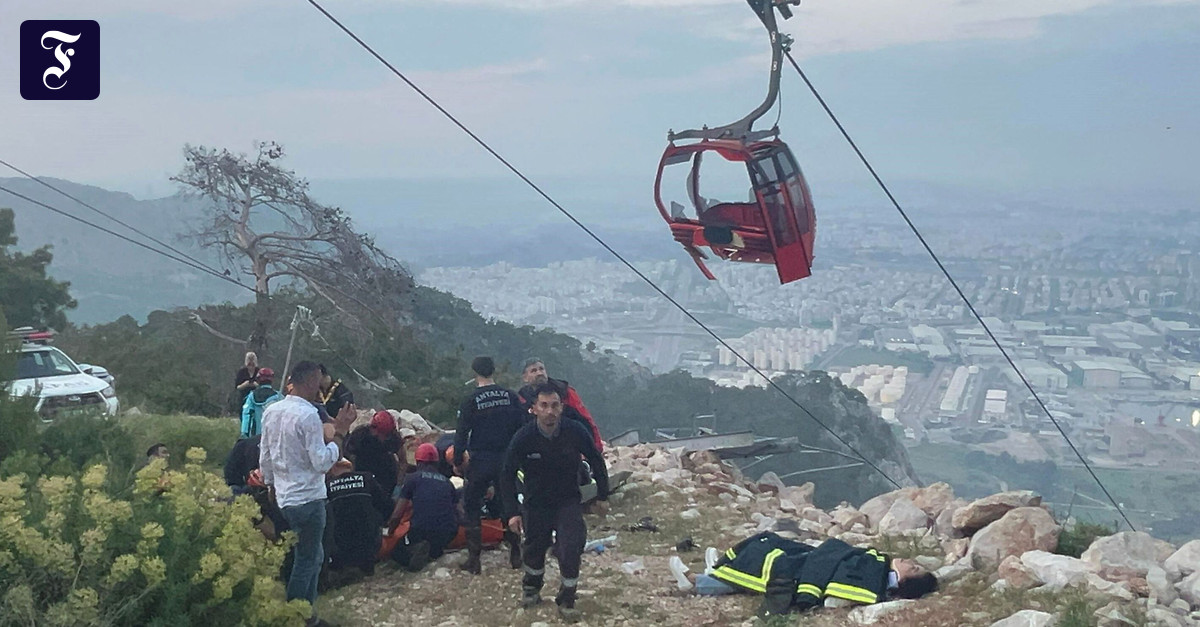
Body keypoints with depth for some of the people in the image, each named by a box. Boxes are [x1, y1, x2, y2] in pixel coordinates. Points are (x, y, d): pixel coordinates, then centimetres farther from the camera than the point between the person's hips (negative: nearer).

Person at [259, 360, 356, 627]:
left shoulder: (272, 412, 5)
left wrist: (271, 486, 26)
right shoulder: (308, 415, -20)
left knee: (314, 556, 20)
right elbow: (322, 462, -21)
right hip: (308, 498, -9)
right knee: (305, 562, 4)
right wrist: (340, 432, -16)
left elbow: (264, 458, 13)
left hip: (284, 497, 9)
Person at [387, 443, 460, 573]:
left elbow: (396, 516, 1)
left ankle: (414, 551, -12)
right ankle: (435, 551, 3)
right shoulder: (447, 482, 17)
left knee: (397, 552, 18)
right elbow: (456, 510, 19)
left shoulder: (412, 478, 5)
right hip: (448, 532, 5)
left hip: (421, 530, -4)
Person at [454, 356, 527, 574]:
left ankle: (474, 558, 4)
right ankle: (515, 554, 18)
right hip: (506, 460, 3)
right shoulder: (510, 396, 0)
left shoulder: (470, 401, -9)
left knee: (472, 507, 8)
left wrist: (458, 461, 2)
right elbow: (522, 428, 4)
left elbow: (461, 434, -8)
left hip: (480, 461, -3)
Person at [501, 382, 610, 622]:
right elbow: (507, 475, -7)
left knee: (570, 549, -16)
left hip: (568, 502, -1)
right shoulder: (523, 438, -19)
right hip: (536, 504, 1)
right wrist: (512, 512, -12)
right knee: (534, 549, 14)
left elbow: (596, 462, -1)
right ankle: (531, 589, 45)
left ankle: (567, 600, 5)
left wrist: (602, 496, 4)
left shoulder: (575, 431, -18)